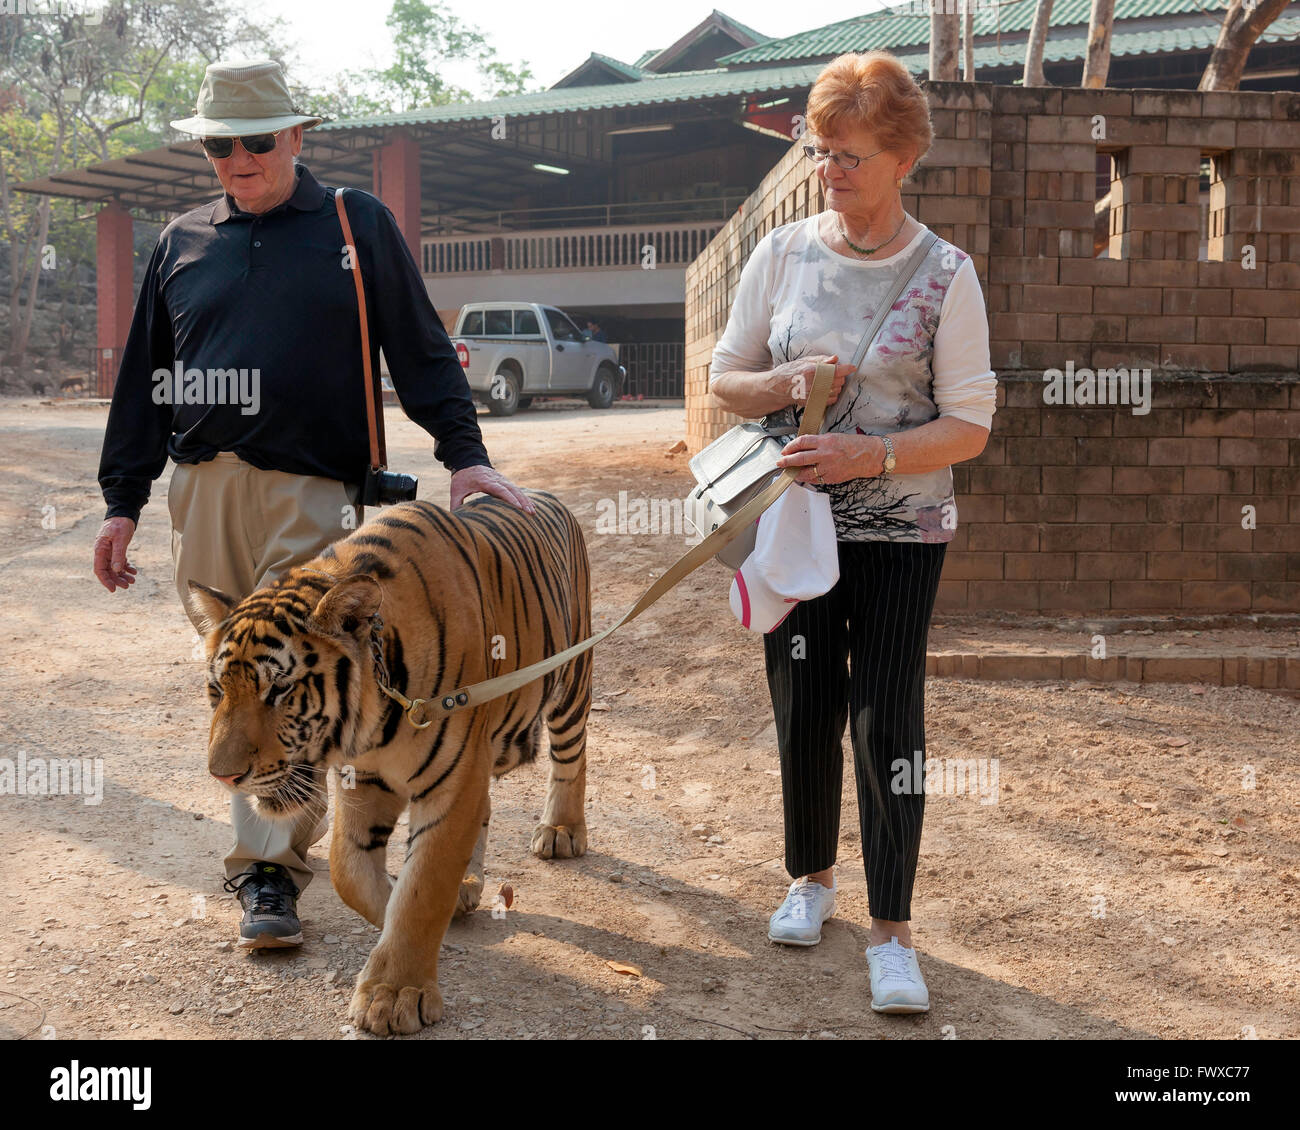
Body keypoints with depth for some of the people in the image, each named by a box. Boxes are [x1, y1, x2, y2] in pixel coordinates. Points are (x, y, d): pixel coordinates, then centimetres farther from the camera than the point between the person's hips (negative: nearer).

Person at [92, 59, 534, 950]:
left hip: (308, 491, -4)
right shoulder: (183, 243, 16)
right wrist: (123, 502, 15)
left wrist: (465, 454, -3)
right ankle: (283, 834, 20)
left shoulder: (359, 226, 8)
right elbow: (145, 380, 18)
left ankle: (270, 866, -4)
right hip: (202, 491, 4)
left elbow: (421, 351, 7)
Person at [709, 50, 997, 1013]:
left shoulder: (946, 274, -6)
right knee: (804, 709, 9)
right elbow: (725, 379, 8)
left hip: (901, 530, -2)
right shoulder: (783, 254, 2)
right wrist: (785, 385, -14)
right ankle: (812, 878, 31)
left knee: (886, 718, -6)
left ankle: (893, 930, 4)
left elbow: (970, 427, -7)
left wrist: (869, 453, -22)